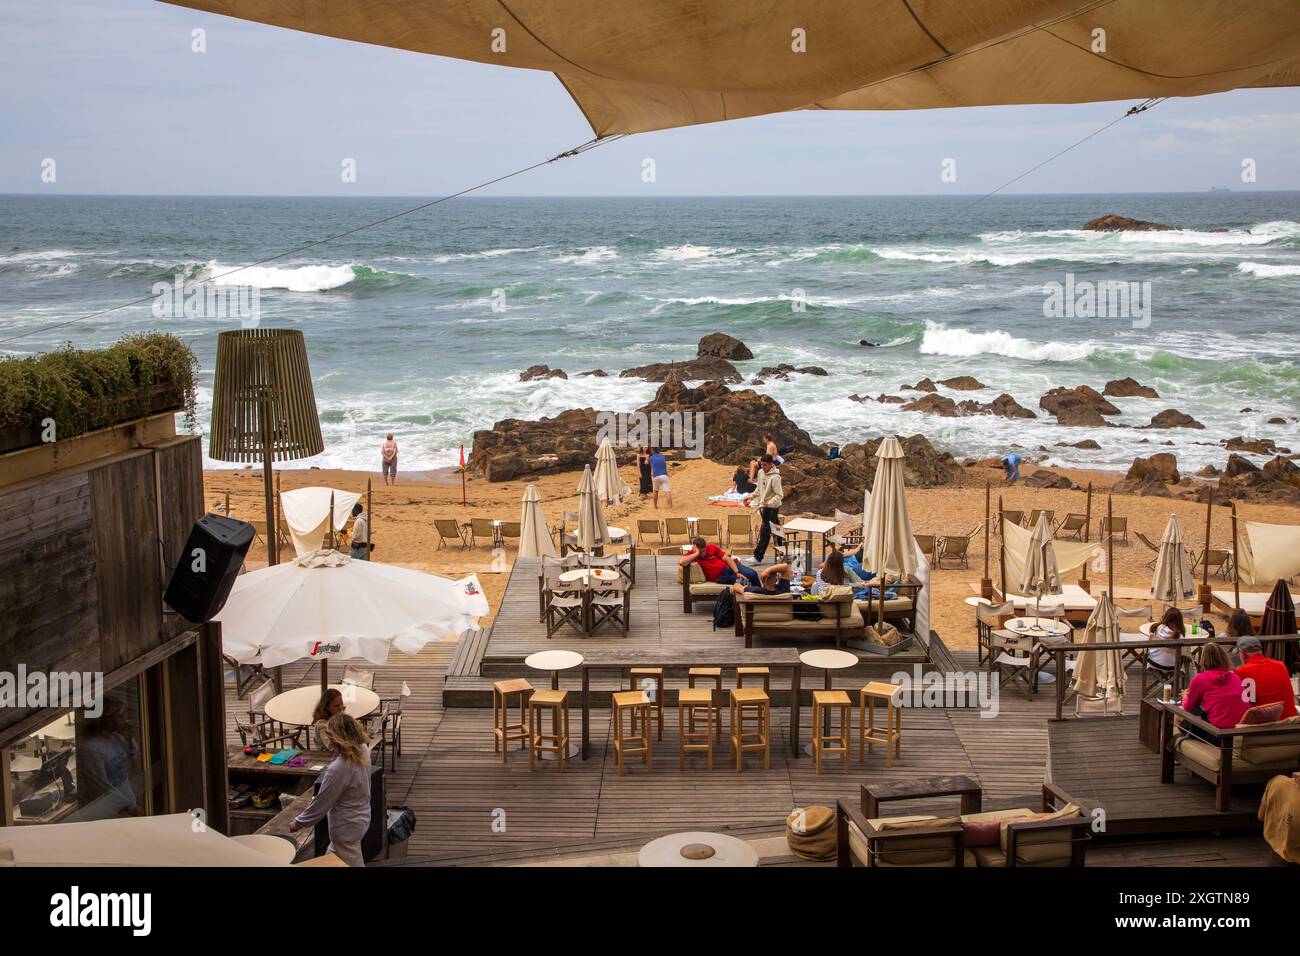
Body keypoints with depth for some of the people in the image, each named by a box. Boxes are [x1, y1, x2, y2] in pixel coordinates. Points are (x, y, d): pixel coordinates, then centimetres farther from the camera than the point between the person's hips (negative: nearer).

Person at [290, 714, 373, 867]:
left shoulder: (338, 769, -32)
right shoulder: (363, 751, -10)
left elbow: (320, 804, -20)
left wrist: (298, 823, -5)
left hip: (347, 828, -8)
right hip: (361, 818, 8)